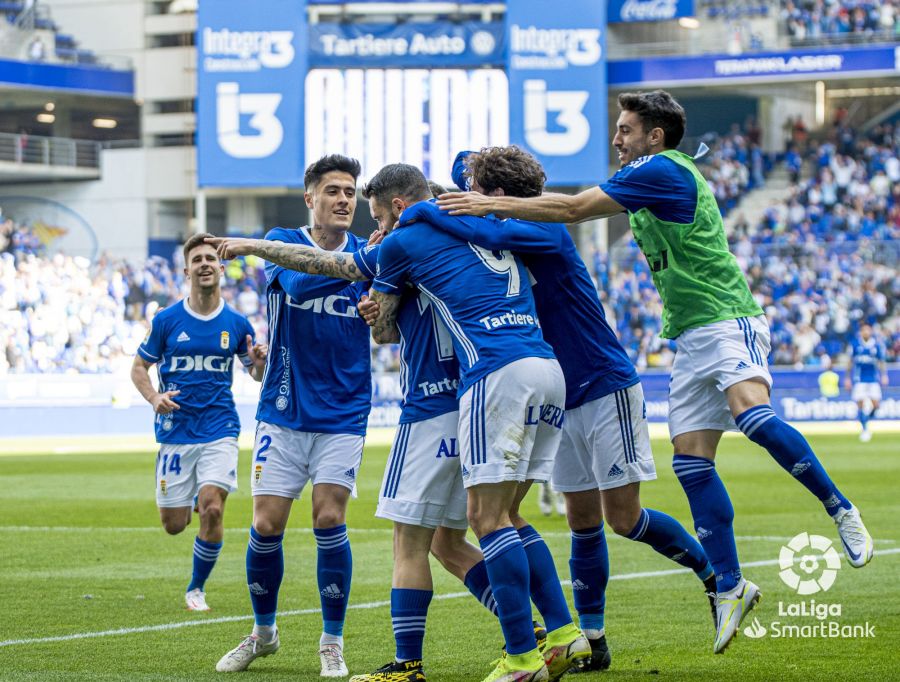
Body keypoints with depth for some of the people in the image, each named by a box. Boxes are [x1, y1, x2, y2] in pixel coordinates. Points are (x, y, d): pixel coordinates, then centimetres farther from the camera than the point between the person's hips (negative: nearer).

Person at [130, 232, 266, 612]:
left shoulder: (236, 324, 3)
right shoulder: (166, 320, -1)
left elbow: (256, 374, 14)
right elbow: (139, 367, 7)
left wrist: (259, 363, -11)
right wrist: (154, 397, -14)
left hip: (219, 430, 0)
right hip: (175, 431, 0)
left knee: (212, 510, -18)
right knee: (173, 525, 2)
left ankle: (197, 589, 2)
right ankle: (188, 503, 41)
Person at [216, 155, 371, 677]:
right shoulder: (282, 242, -1)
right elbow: (298, 282, -21)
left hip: (344, 414, 0)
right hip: (284, 413, 0)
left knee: (329, 518, -11)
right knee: (266, 525, 0)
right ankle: (263, 633, 21)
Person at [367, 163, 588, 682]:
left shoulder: (401, 243, 6)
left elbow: (383, 332, 18)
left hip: (498, 372, -7)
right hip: (548, 366, 7)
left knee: (488, 517, -5)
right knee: (506, 515, 14)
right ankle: (564, 635, 7)